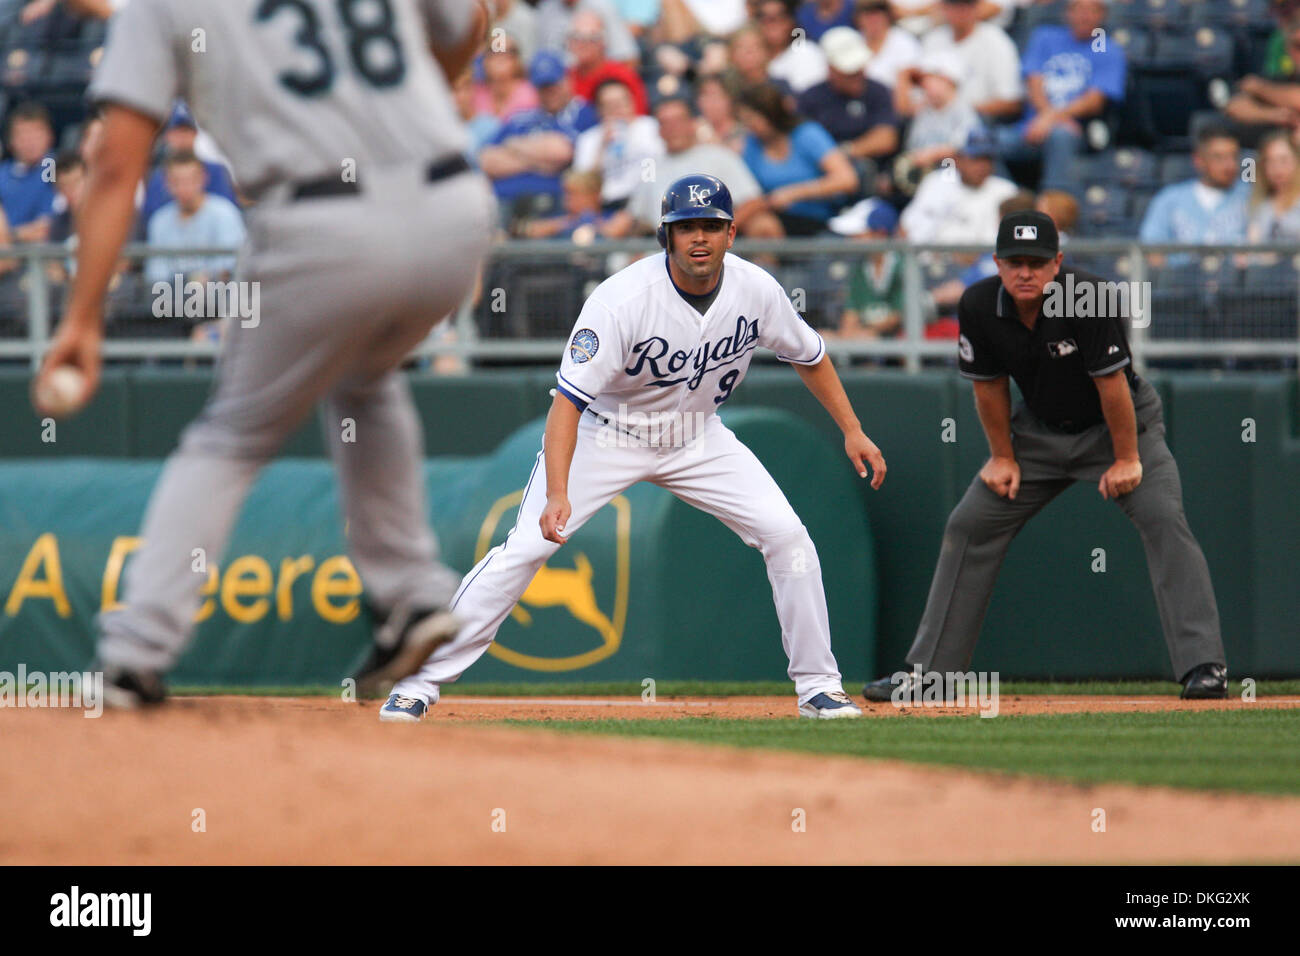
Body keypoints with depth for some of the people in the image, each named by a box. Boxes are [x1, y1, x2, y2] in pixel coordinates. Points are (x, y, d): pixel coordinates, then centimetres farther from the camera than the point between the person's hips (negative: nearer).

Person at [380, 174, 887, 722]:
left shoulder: (755, 290, -16)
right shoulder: (622, 300, -31)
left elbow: (808, 356, 5)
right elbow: (568, 399, -35)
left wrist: (852, 431, 5)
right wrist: (557, 494, -46)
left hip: (695, 438, 4)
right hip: (606, 431, -4)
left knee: (786, 535, -9)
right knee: (525, 548, -17)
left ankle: (817, 686, 6)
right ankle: (421, 682, -10)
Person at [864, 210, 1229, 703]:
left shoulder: (1089, 298, -30)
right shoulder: (979, 307, -16)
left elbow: (1111, 382, -24)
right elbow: (989, 384, -2)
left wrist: (1127, 459, -19)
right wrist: (1002, 457, 2)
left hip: (1121, 423, -4)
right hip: (1040, 430, 5)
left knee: (1163, 518, -24)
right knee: (969, 525, 2)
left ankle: (1203, 666, -25)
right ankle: (928, 670, 12)